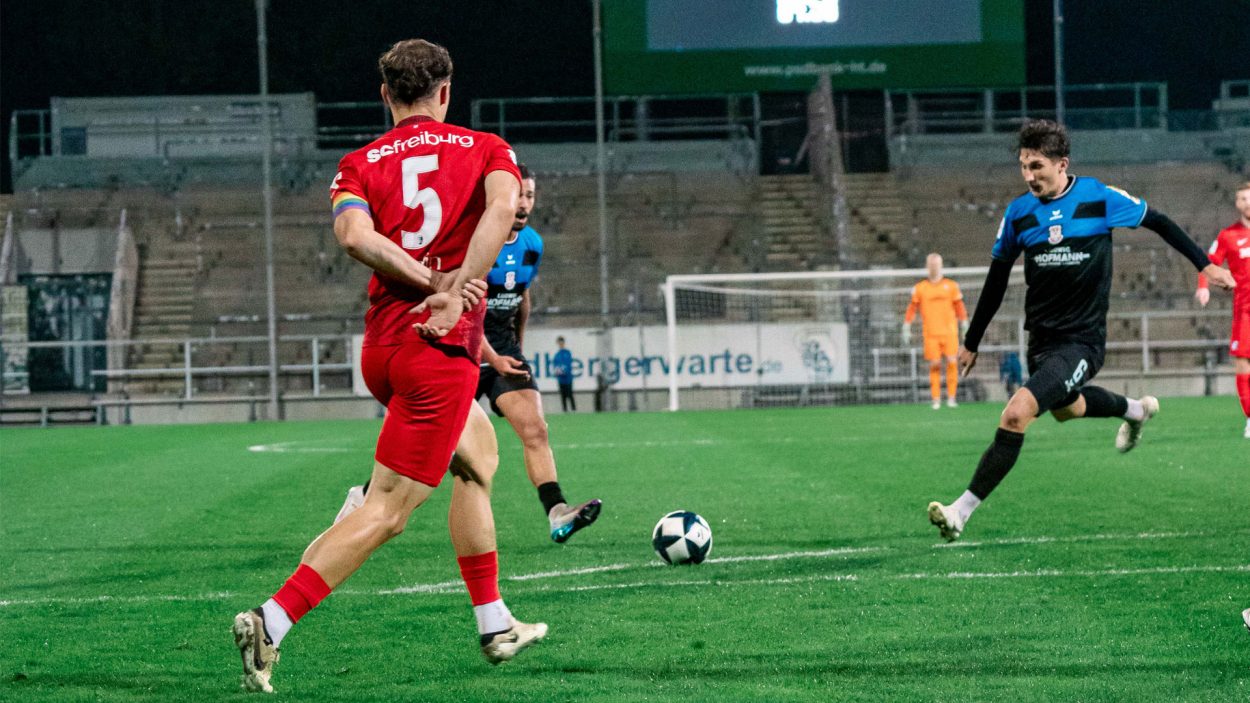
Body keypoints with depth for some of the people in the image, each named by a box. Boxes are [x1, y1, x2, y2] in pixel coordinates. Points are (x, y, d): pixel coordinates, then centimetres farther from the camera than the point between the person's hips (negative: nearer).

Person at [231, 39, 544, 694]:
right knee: (388, 510, -8)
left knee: (477, 457, 26)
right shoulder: (484, 148, 6)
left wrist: (432, 282, -10)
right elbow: (501, 205, -17)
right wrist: (455, 293, -19)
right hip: (441, 347, -6)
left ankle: (495, 625, 29)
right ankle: (272, 621, -21)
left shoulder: (359, 164, 11)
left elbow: (354, 234, -11)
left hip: (380, 345, 6)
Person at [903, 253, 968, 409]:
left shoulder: (951, 286, 8)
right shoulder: (919, 288, 8)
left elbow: (960, 308, 10)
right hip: (930, 333, 0)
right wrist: (906, 329, 4)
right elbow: (912, 308, 10)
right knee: (934, 365, -5)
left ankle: (951, 398, -4)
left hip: (949, 332, 0)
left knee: (951, 363, -9)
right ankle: (936, 400, 0)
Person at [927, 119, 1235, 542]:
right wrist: (972, 342, 15)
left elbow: (1157, 222, 4)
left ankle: (962, 511, -21)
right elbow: (997, 278, 11)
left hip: (1082, 342, -6)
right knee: (1065, 409, 30)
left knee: (1017, 414, -23)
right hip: (1041, 340, 6)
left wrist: (1204, 265, 7)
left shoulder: (1099, 197, -12)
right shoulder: (1019, 213, -2)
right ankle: (1135, 409, 62)